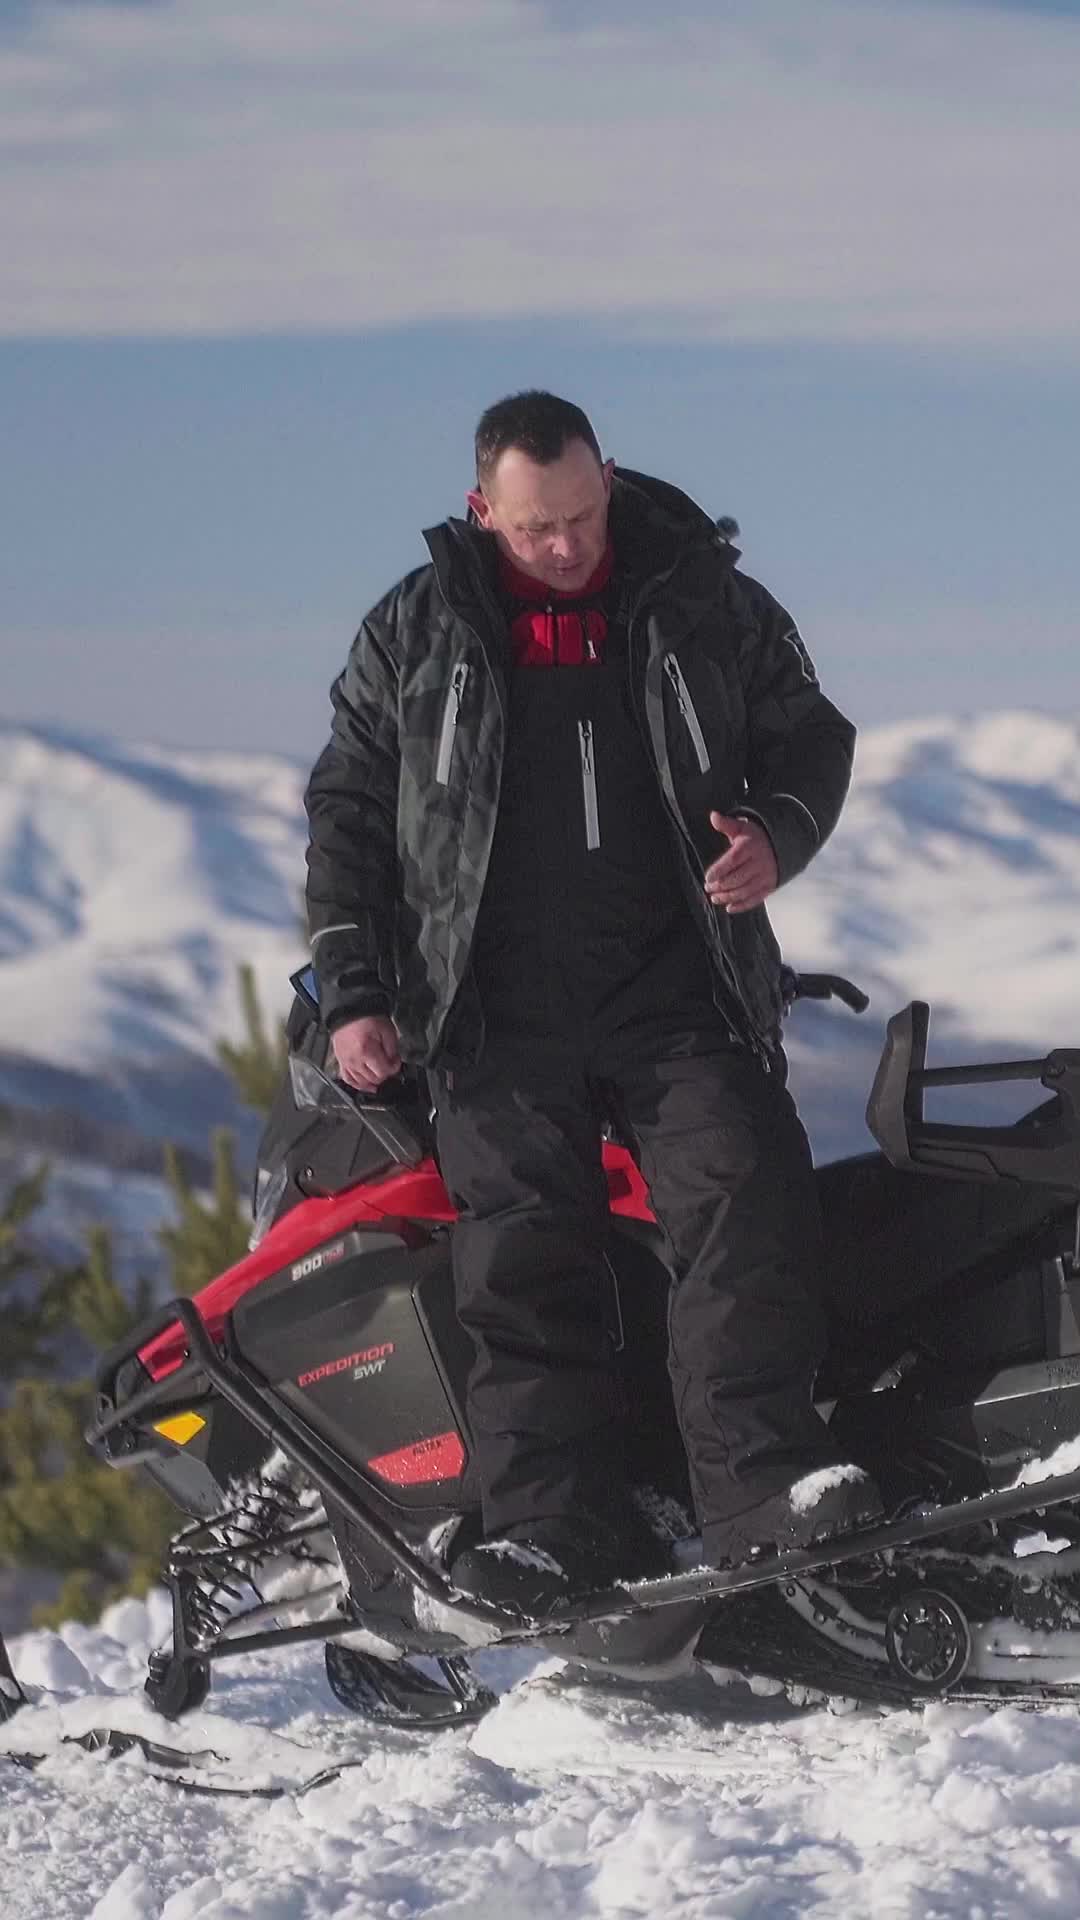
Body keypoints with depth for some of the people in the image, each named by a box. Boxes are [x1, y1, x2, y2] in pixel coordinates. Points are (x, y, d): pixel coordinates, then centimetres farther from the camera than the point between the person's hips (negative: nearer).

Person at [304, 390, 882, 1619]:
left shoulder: (706, 605, 5)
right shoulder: (415, 637, 6)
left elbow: (810, 735, 14)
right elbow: (347, 814, 11)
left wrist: (777, 834, -8)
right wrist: (353, 995, 4)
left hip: (680, 997, 0)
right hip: (502, 1020, 0)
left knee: (747, 1206, -16)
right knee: (520, 1260, -7)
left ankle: (764, 1483, -21)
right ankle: (553, 1524, -9)